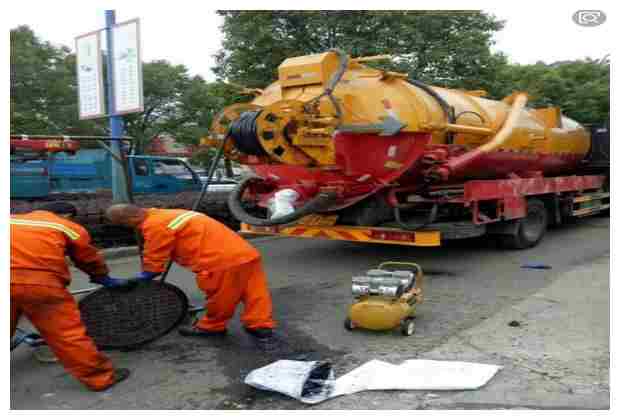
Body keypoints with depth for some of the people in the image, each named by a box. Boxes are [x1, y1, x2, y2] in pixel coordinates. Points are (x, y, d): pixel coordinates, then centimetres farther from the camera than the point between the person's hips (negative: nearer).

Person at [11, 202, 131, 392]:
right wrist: (105, 279, 40)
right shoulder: (70, 228, 14)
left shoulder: (11, 220, 25)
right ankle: (101, 377, 10)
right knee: (67, 333, 2)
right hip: (39, 283, -4)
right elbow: (90, 260, 23)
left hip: (13, 282, 4)